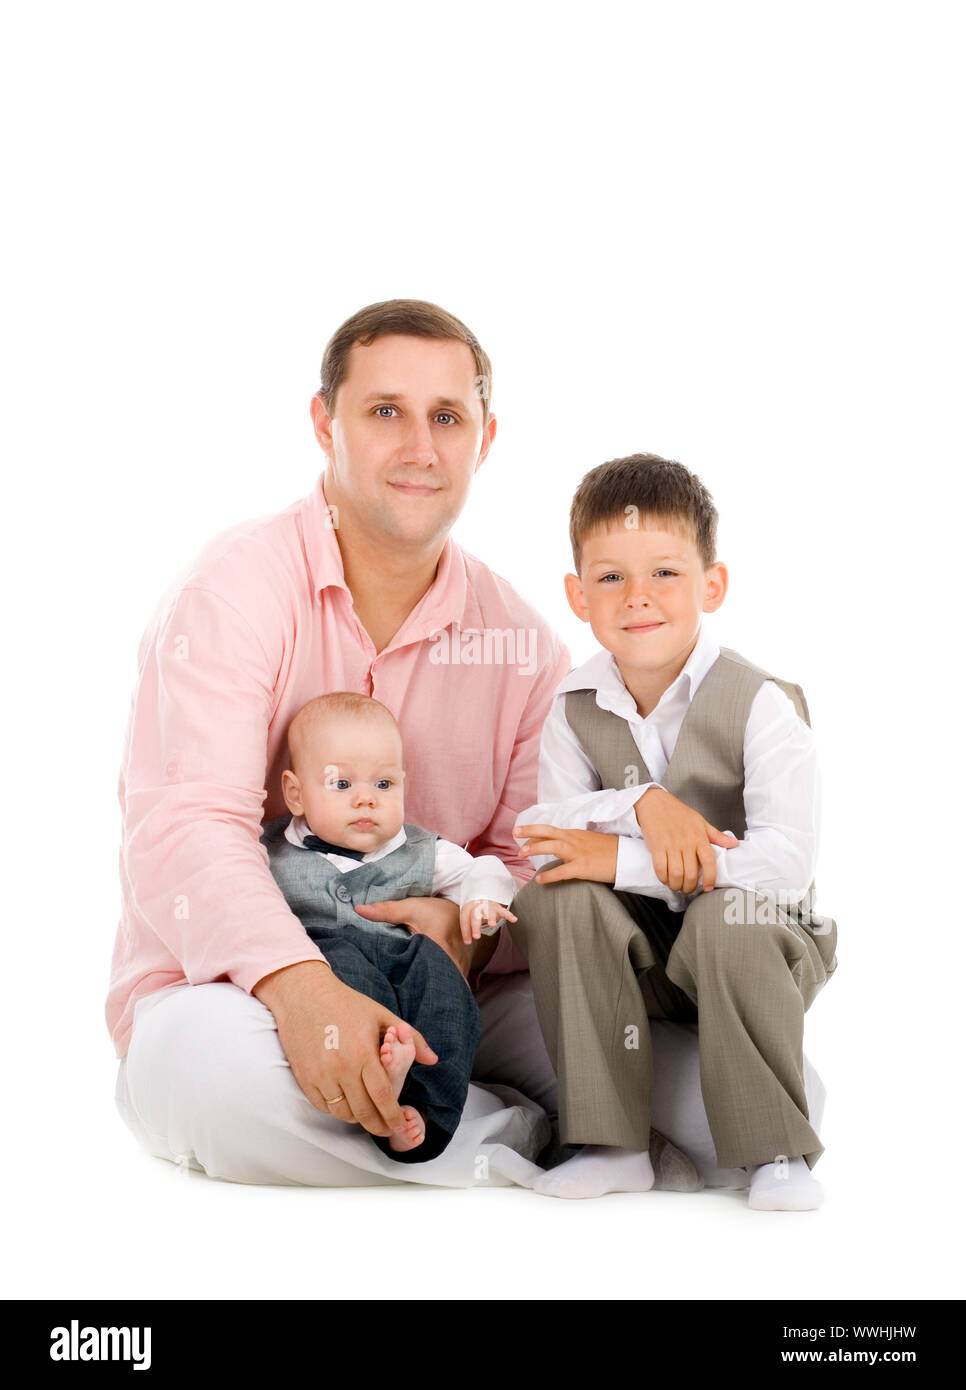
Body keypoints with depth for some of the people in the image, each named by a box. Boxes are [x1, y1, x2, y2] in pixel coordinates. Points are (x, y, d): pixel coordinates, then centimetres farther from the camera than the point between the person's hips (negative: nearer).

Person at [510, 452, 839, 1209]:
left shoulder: (760, 705, -18)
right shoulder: (576, 708, -3)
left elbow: (788, 862, -27)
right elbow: (545, 832, -10)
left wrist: (623, 858, -28)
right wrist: (641, 806, -29)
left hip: (750, 944, -4)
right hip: (639, 952, 4)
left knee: (729, 917, -35)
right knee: (552, 895, -23)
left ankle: (777, 1150, -16)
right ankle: (612, 1145, -14)